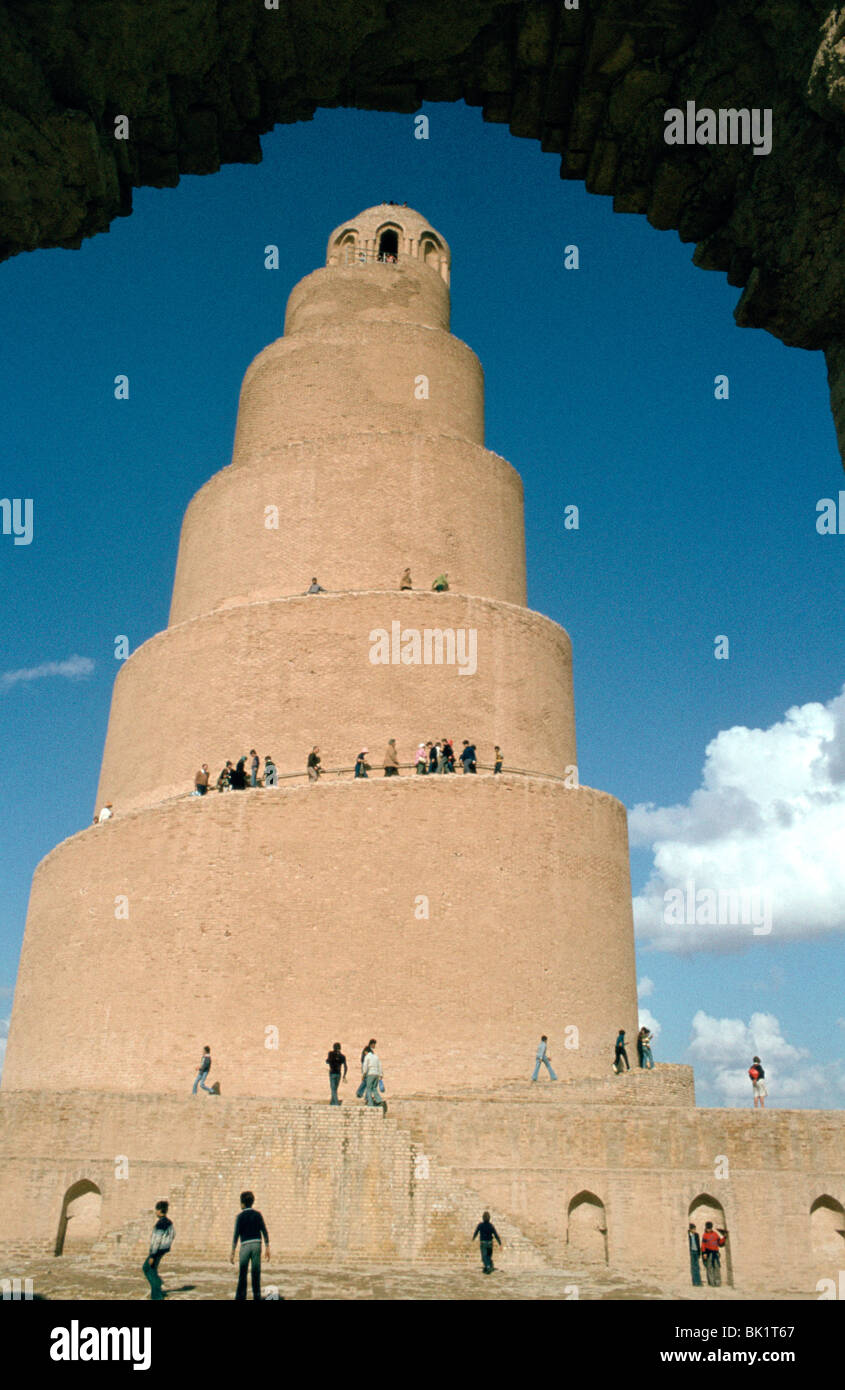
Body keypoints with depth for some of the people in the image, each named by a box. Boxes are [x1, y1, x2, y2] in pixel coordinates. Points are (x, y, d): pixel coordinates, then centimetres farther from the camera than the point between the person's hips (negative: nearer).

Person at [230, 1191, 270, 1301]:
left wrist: (232, 1252, -5)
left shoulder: (240, 1216, -4)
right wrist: (267, 1248, 7)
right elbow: (264, 1232, 3)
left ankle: (241, 1298, 8)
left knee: (242, 1274, 7)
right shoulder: (258, 1214, 6)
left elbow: (236, 1235, -7)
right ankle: (256, 1297, 6)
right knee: (256, 1273, 6)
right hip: (257, 1244, 3)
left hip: (245, 1245, -3)